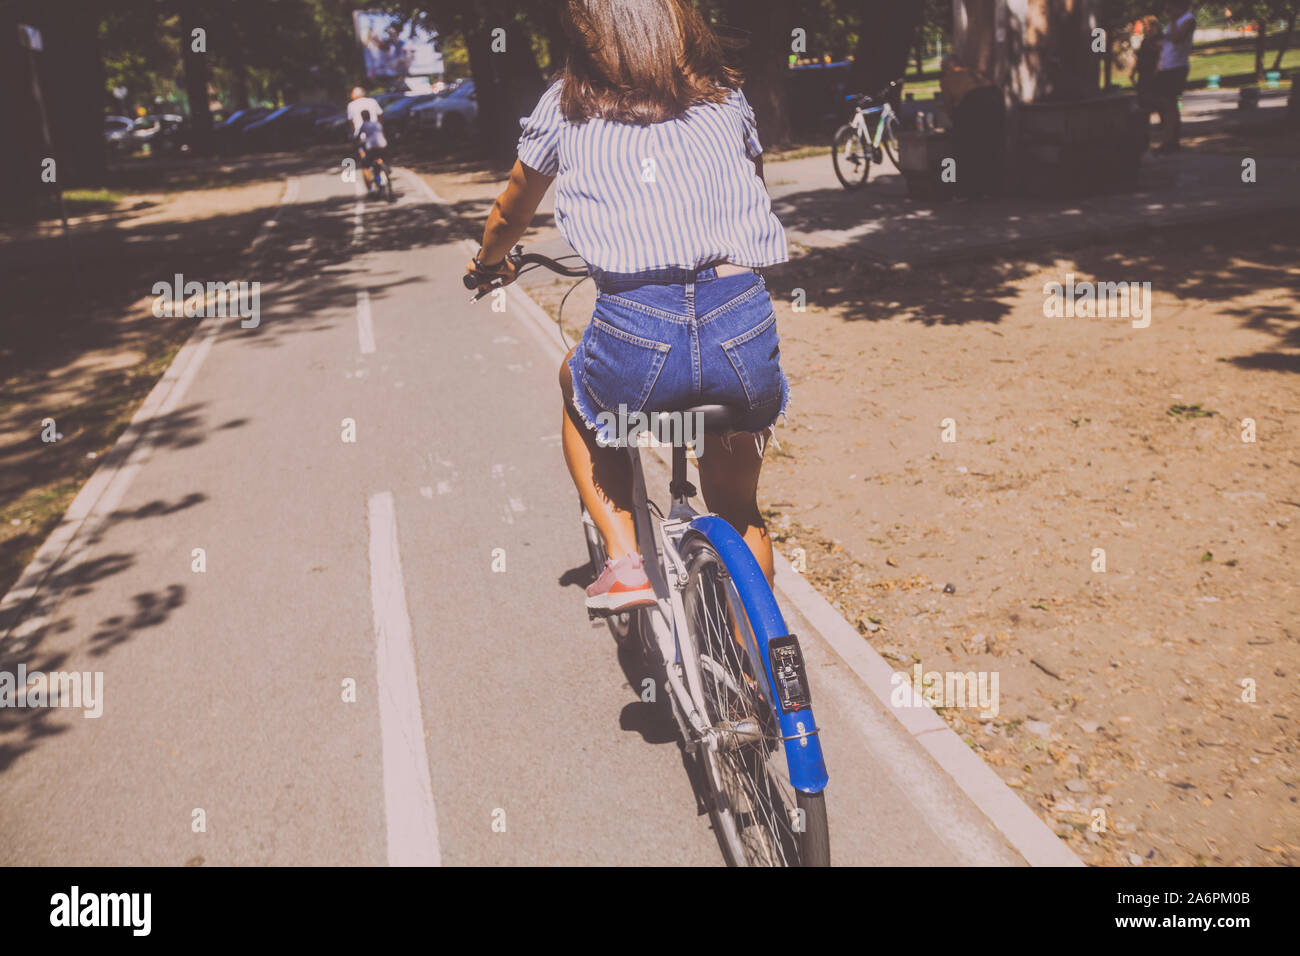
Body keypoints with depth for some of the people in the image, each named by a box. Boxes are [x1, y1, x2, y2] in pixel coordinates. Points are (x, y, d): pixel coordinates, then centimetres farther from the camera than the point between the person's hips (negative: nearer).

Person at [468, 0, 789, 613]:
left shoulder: (565, 108, 15)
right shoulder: (727, 98, 20)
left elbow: (511, 215, 31)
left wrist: (488, 262, 52)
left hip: (638, 341, -2)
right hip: (746, 329, 3)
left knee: (578, 385, 34)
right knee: (736, 508, 28)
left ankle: (623, 560, 20)